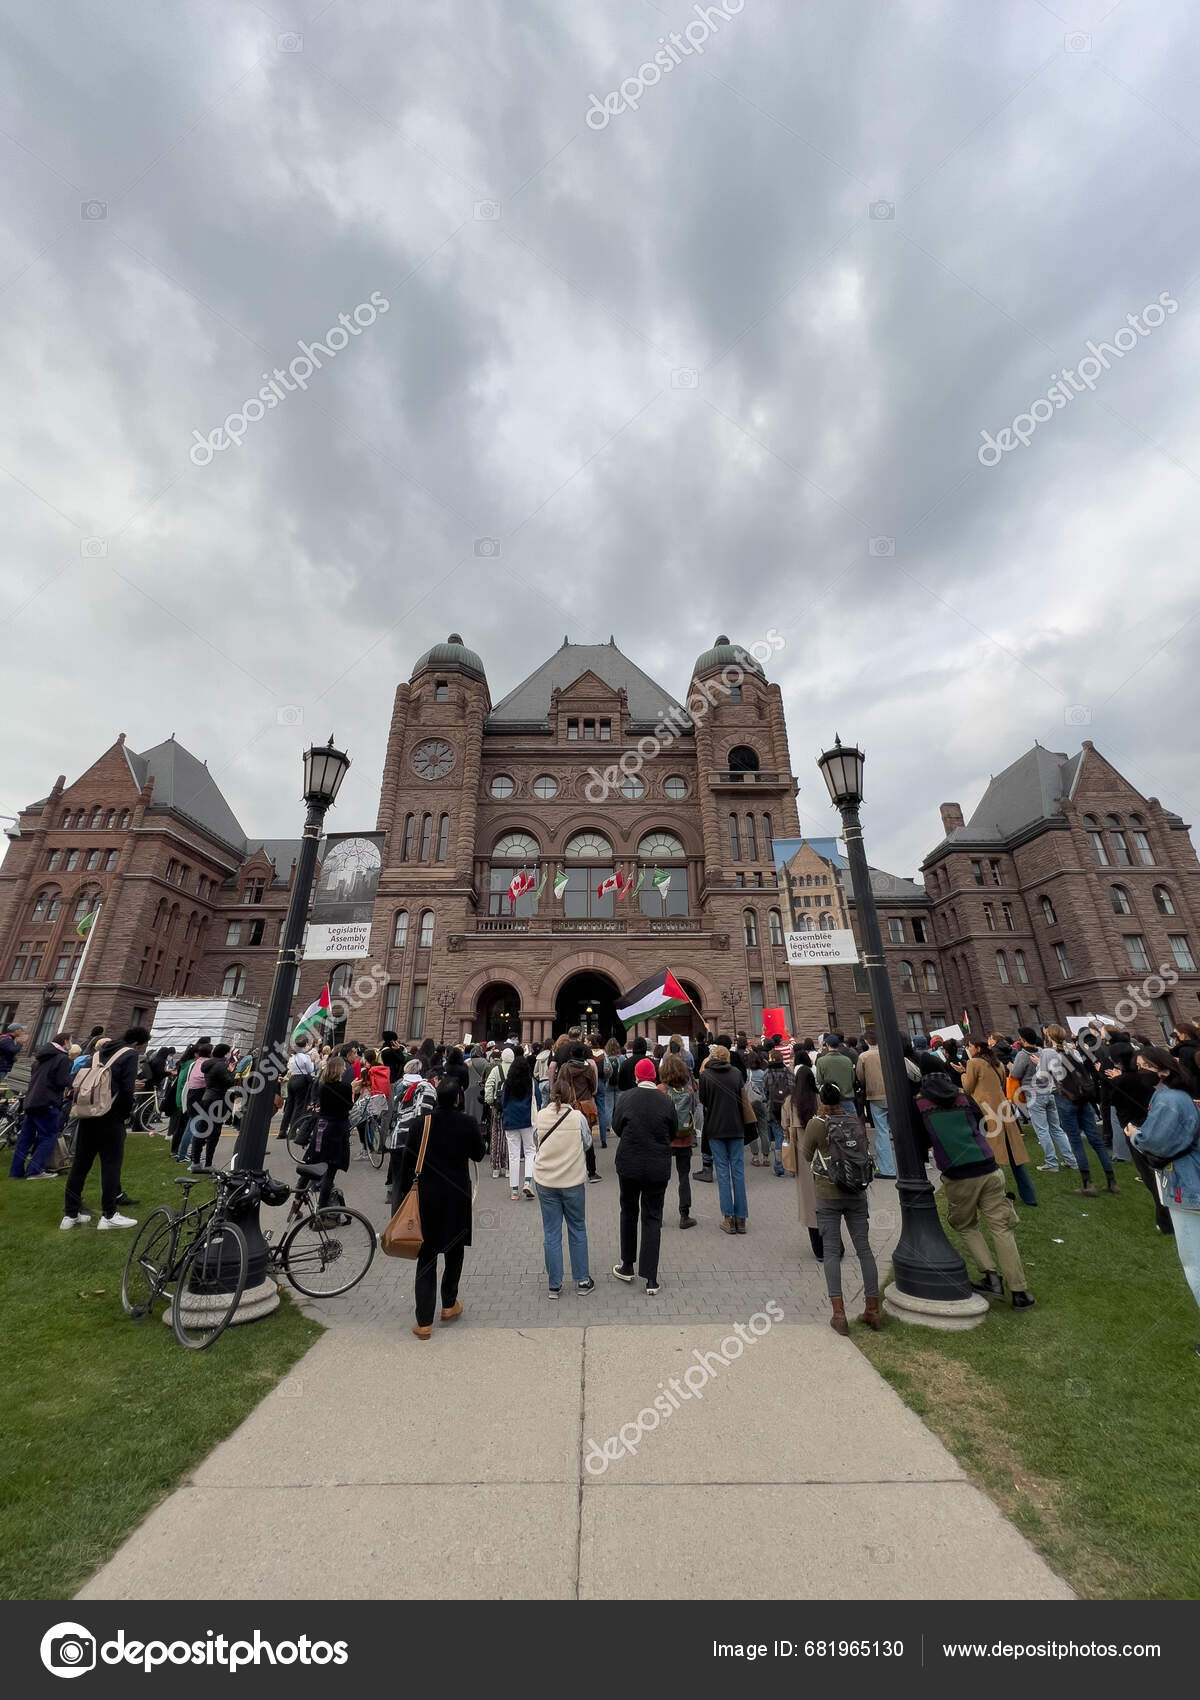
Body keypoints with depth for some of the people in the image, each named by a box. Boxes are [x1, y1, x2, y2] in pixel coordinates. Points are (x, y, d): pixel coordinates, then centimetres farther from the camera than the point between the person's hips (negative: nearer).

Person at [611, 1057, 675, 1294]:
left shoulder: (627, 1097, -12)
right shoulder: (665, 1101, -10)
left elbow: (616, 1127, -1)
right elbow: (673, 1132, 2)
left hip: (629, 1165, 0)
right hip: (658, 1168, 0)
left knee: (629, 1213, 20)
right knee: (653, 1219, 10)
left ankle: (627, 1267, 32)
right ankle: (651, 1280, 11)